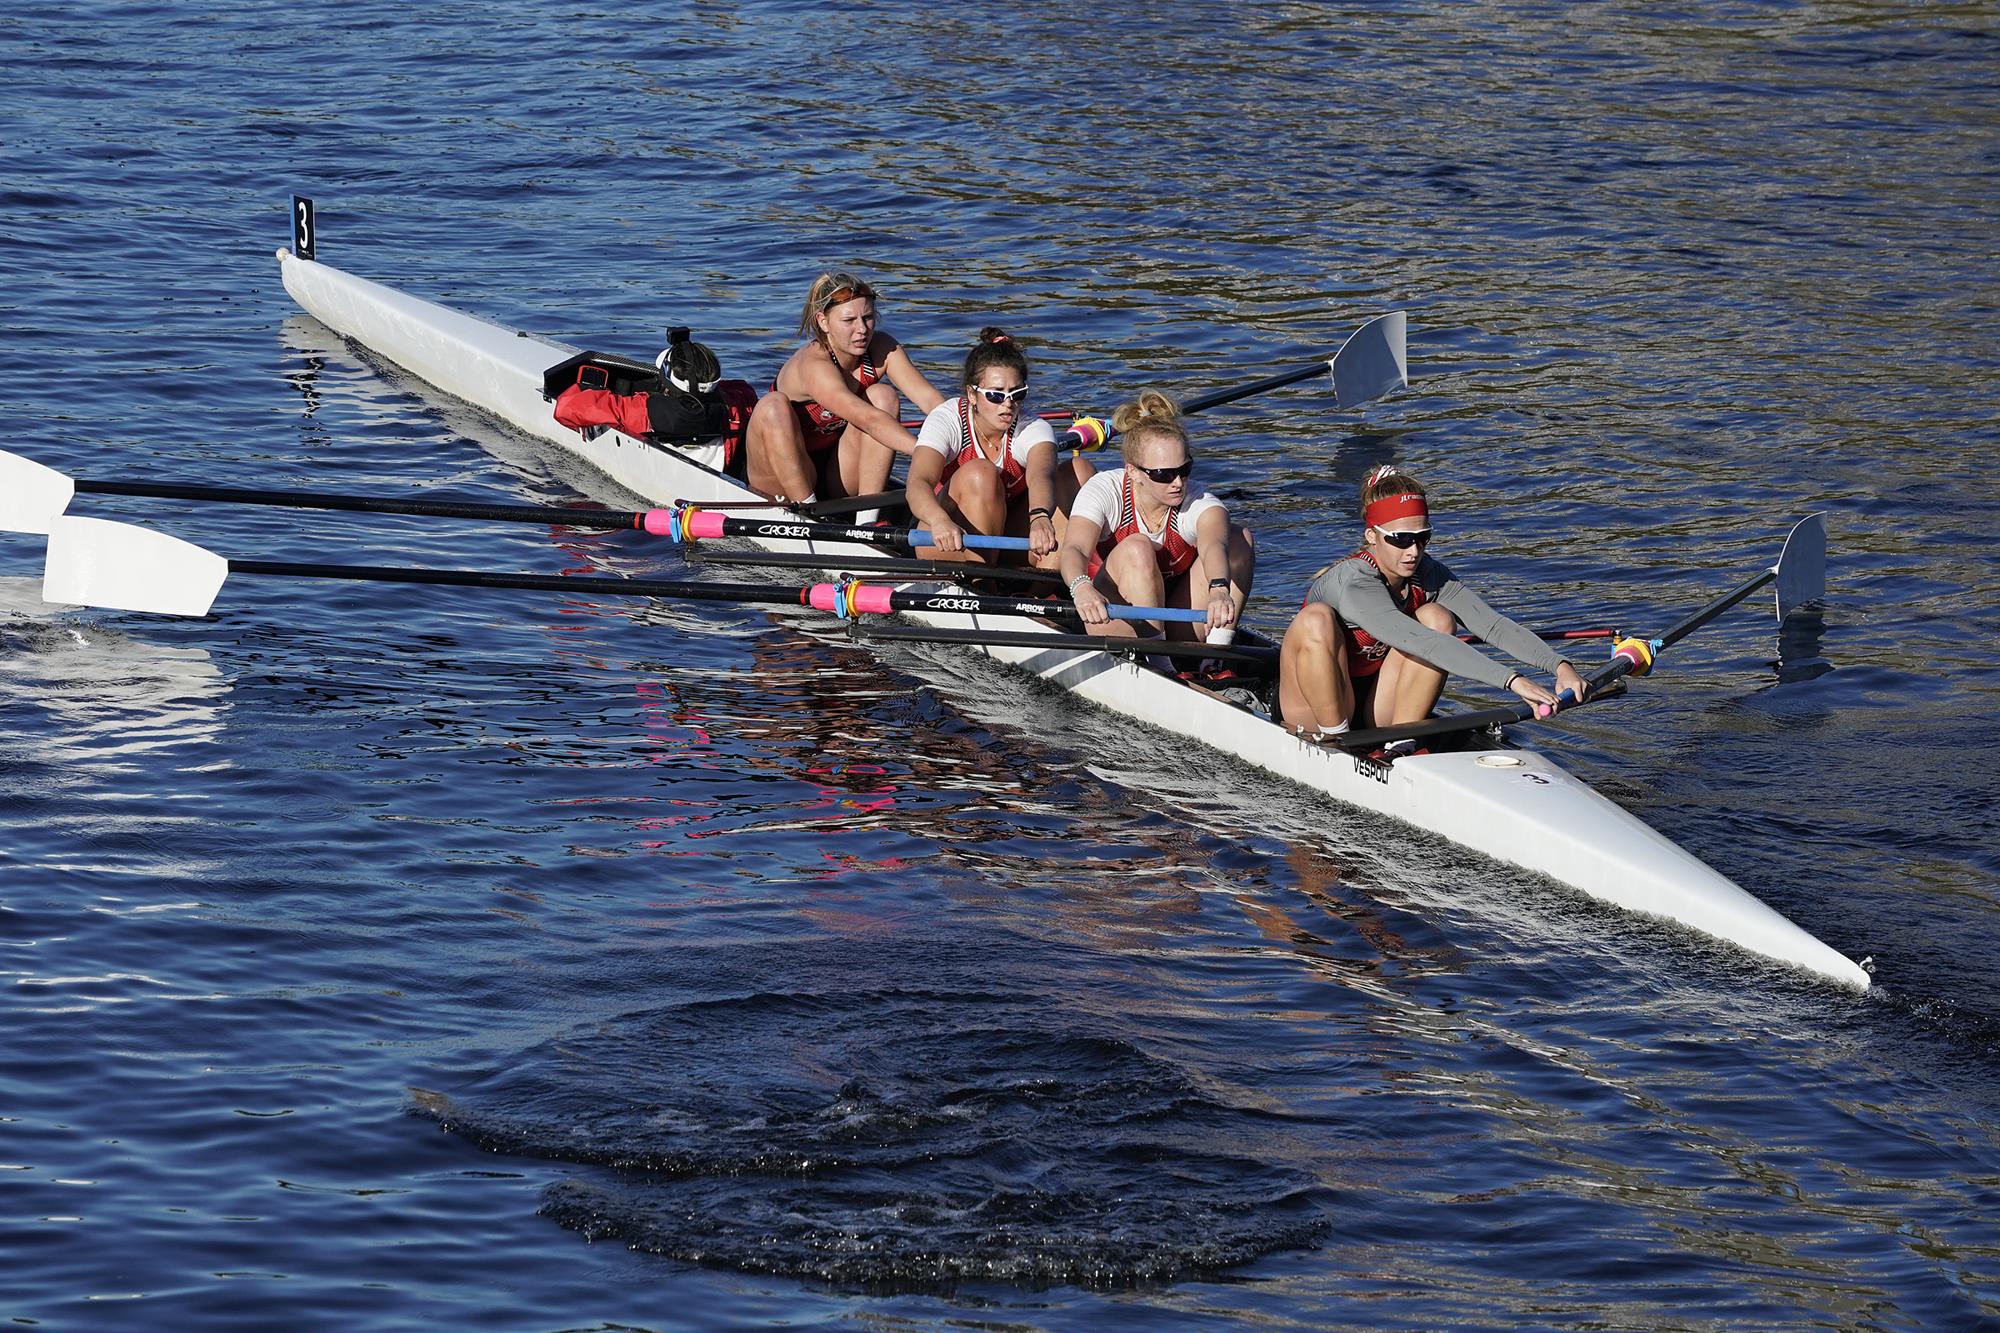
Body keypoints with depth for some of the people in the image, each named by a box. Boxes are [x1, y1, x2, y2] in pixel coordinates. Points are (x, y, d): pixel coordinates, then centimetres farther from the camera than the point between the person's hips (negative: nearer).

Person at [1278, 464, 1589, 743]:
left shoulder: (1428, 575, -7)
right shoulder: (1353, 583, -29)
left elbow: (1493, 624, -16)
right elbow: (1420, 642, -42)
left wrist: (1559, 665, -34)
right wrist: (1511, 680, -50)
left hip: (1375, 709, 6)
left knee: (1437, 618, -14)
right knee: (1317, 618, -33)